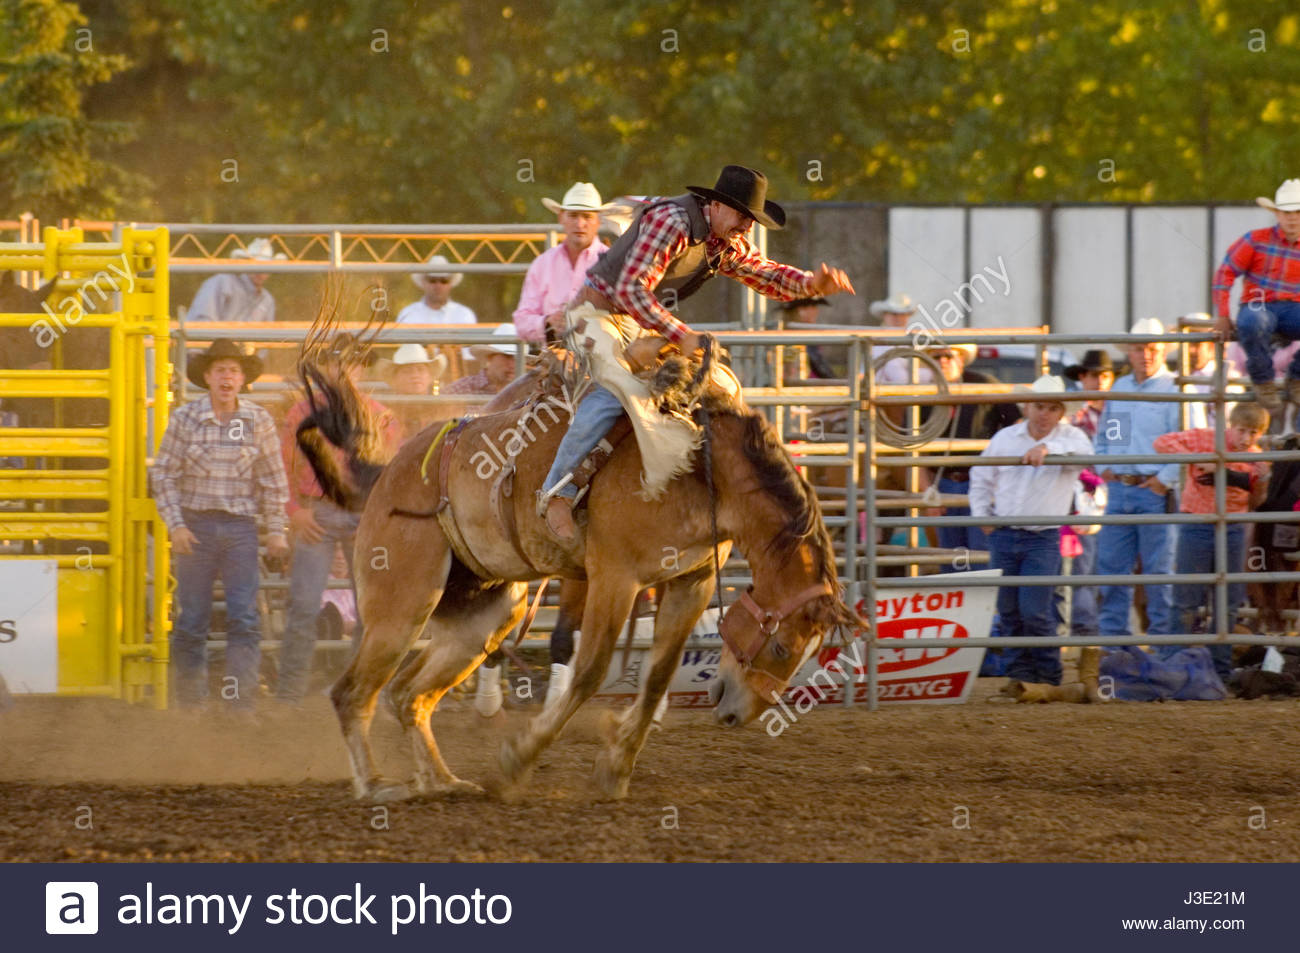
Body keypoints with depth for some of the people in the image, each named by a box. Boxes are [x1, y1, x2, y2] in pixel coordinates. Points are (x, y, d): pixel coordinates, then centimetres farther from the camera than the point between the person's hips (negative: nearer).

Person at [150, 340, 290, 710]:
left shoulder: (259, 421, 3)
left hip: (240, 527, 1)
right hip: (196, 525, -1)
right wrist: (176, 525, -7)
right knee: (192, 620, 3)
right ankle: (190, 703, 12)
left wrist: (276, 530, 4)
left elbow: (273, 480, 9)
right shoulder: (184, 419, -1)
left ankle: (242, 704, -7)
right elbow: (163, 475, 2)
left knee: (245, 619, -8)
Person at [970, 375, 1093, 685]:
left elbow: (1083, 451, -27)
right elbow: (981, 478, 20)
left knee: (1034, 610, -11)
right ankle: (1019, 674, 16)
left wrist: (1047, 447, -43)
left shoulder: (1070, 437, -2)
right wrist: (984, 517, 10)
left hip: (1043, 539, -4)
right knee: (1009, 612, 6)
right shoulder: (1005, 438, 8)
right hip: (1003, 536, 4)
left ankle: (1049, 677, 3)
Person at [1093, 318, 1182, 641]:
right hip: (1120, 490, 6)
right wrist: (1103, 466, 11)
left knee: (1158, 567, -2)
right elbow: (1103, 434, 28)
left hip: (1156, 491, -6)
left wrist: (1166, 479, -16)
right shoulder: (1118, 389, 16)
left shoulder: (1174, 390, -5)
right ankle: (1111, 631, 14)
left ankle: (1162, 634, 5)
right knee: (1111, 562, 7)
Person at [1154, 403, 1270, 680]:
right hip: (1196, 528, -4)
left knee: (1228, 605, 8)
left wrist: (1261, 481, -14)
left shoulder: (1256, 459, 5)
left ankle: (1221, 672, 16)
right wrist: (1198, 460, -25)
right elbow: (1163, 443, -16)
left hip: (1233, 530, 4)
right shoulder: (1204, 439, -6)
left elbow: (1255, 502, 7)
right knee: (1186, 604, -3)